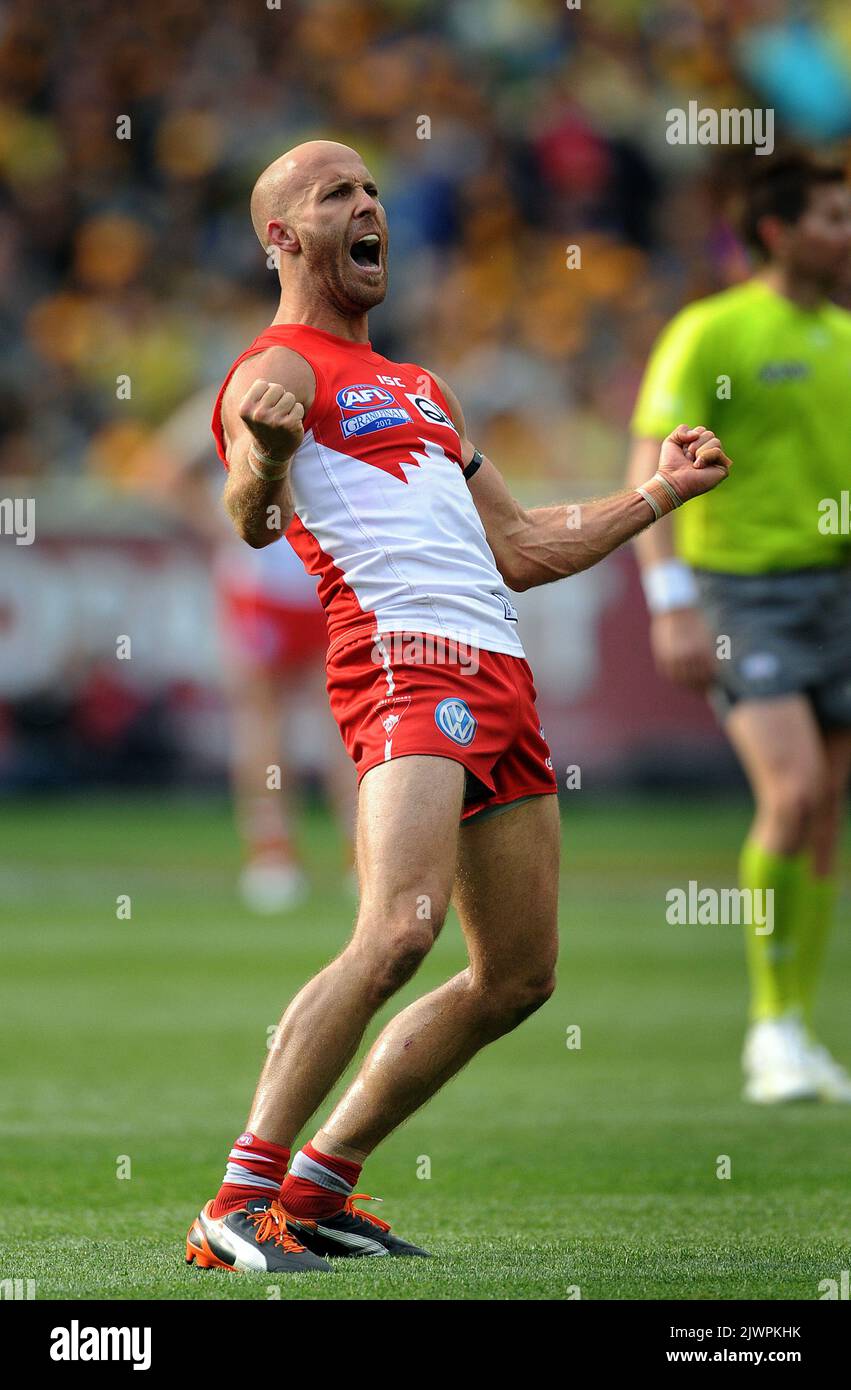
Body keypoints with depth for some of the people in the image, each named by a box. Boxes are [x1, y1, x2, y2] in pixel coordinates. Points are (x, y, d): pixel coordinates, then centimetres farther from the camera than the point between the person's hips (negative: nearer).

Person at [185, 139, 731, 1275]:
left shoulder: (421, 391, 29)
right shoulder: (280, 371, 1)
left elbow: (520, 550, 34)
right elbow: (252, 521, -19)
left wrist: (658, 493, 33)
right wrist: (264, 454, -41)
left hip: (498, 673, 9)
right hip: (408, 659, -9)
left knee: (517, 977, 8)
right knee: (398, 934, -26)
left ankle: (319, 1187, 15)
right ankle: (236, 1209, -25)